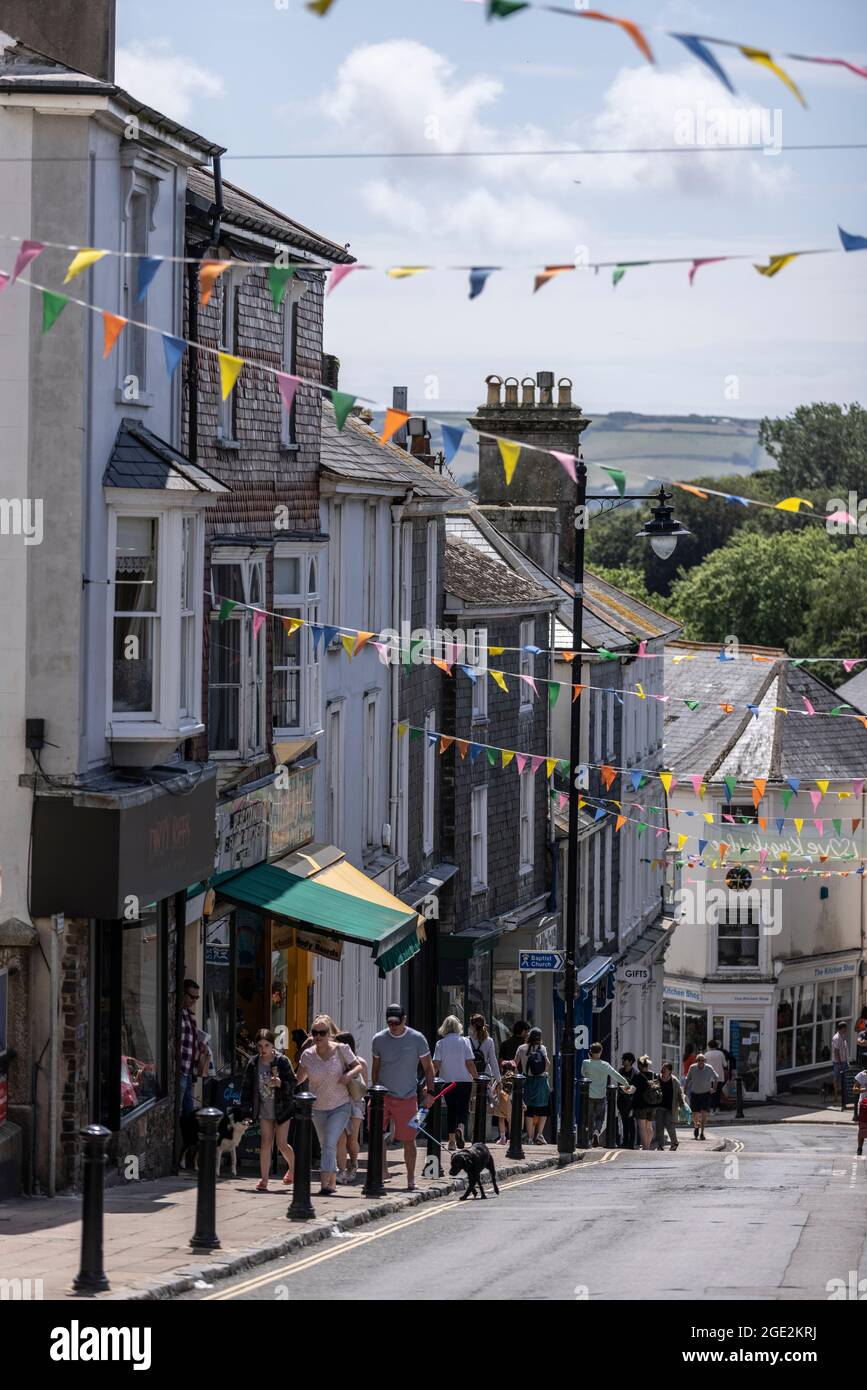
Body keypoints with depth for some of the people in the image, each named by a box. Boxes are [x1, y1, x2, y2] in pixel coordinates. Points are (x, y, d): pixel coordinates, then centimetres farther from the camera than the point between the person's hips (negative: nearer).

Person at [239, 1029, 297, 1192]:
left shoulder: (282, 1061, -10)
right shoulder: (253, 1064, -1)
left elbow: (292, 1082, -7)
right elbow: (246, 1086, 5)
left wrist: (281, 1084, -28)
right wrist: (246, 1109, 2)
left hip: (281, 1108, -3)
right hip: (264, 1109, 3)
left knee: (281, 1144, -1)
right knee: (266, 1142, -3)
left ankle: (293, 1166, 29)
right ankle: (264, 1179, -1)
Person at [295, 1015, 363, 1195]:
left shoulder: (340, 1050, -12)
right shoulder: (308, 1055, -5)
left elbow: (358, 1066, -1)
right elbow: (299, 1079, 2)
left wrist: (349, 1074, -22)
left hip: (340, 1107, -4)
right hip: (318, 1108, 4)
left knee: (329, 1144, -19)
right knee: (325, 1146, 14)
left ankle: (324, 1183, -22)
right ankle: (332, 1181, 30)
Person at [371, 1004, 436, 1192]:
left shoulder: (417, 1039, -3)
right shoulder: (379, 1039, 3)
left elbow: (428, 1067, 4)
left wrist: (430, 1092, -2)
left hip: (407, 1097, -1)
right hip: (383, 1095, 1)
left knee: (408, 1140, 3)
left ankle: (411, 1180, 13)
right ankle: (383, 1168, -10)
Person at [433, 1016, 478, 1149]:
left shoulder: (440, 1043, -2)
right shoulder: (464, 1041, -5)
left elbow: (436, 1064, -6)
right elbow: (469, 1063, -7)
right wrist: (476, 1078, 2)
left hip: (447, 1081, 1)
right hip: (464, 1080, -1)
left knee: (451, 1110, 11)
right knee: (463, 1109, 4)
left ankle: (451, 1141, 11)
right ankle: (461, 1128, -26)